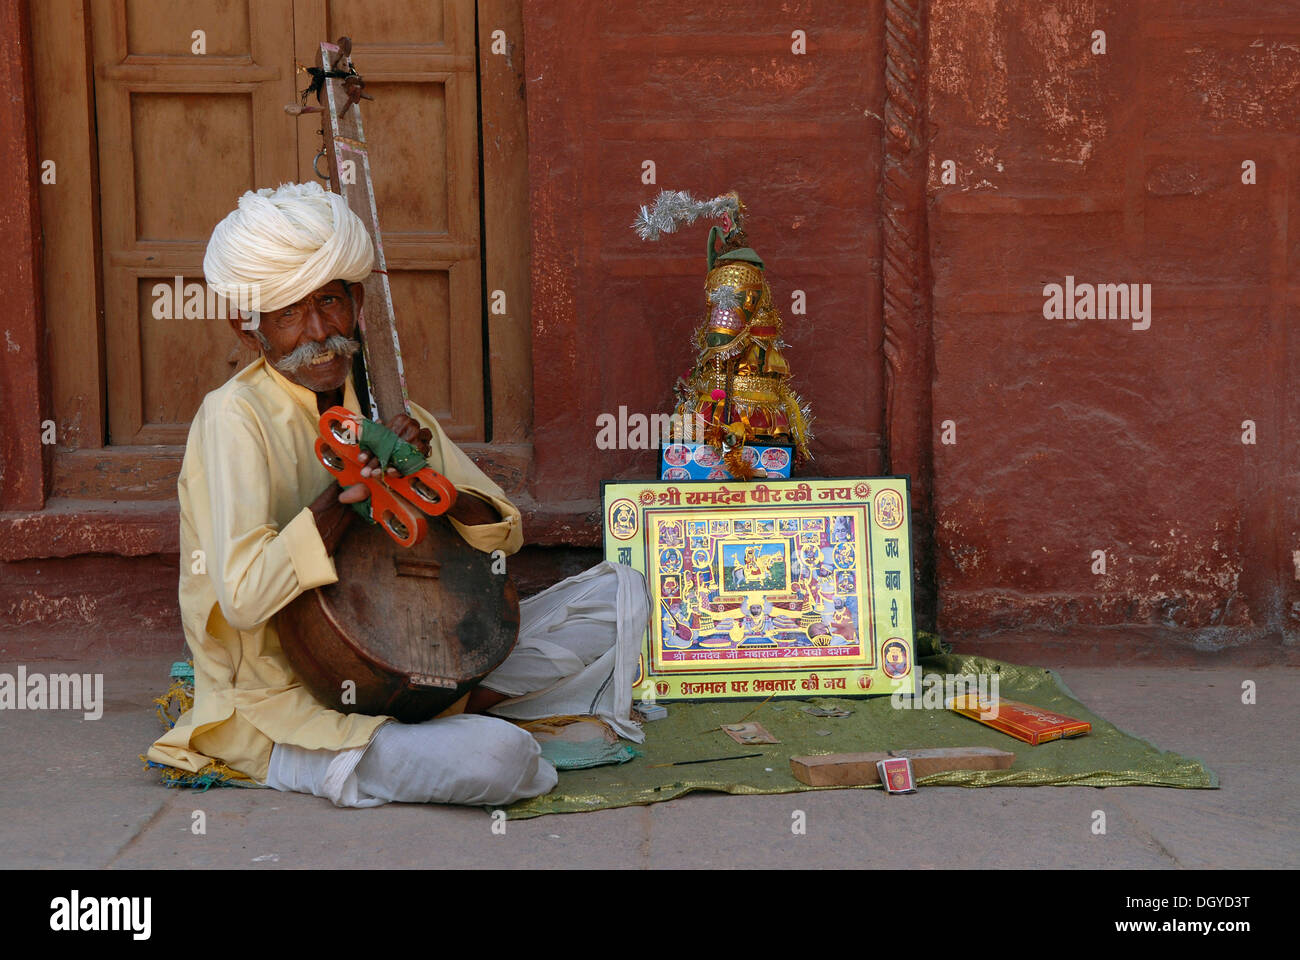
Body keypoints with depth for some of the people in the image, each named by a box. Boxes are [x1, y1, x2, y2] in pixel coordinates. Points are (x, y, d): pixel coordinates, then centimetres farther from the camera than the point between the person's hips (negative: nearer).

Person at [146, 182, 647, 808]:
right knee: (498, 759, -32)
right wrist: (357, 480, -26)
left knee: (618, 593, 0)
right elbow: (243, 598, -27)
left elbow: (505, 533, 6)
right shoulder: (235, 415, -14)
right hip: (281, 704, -6)